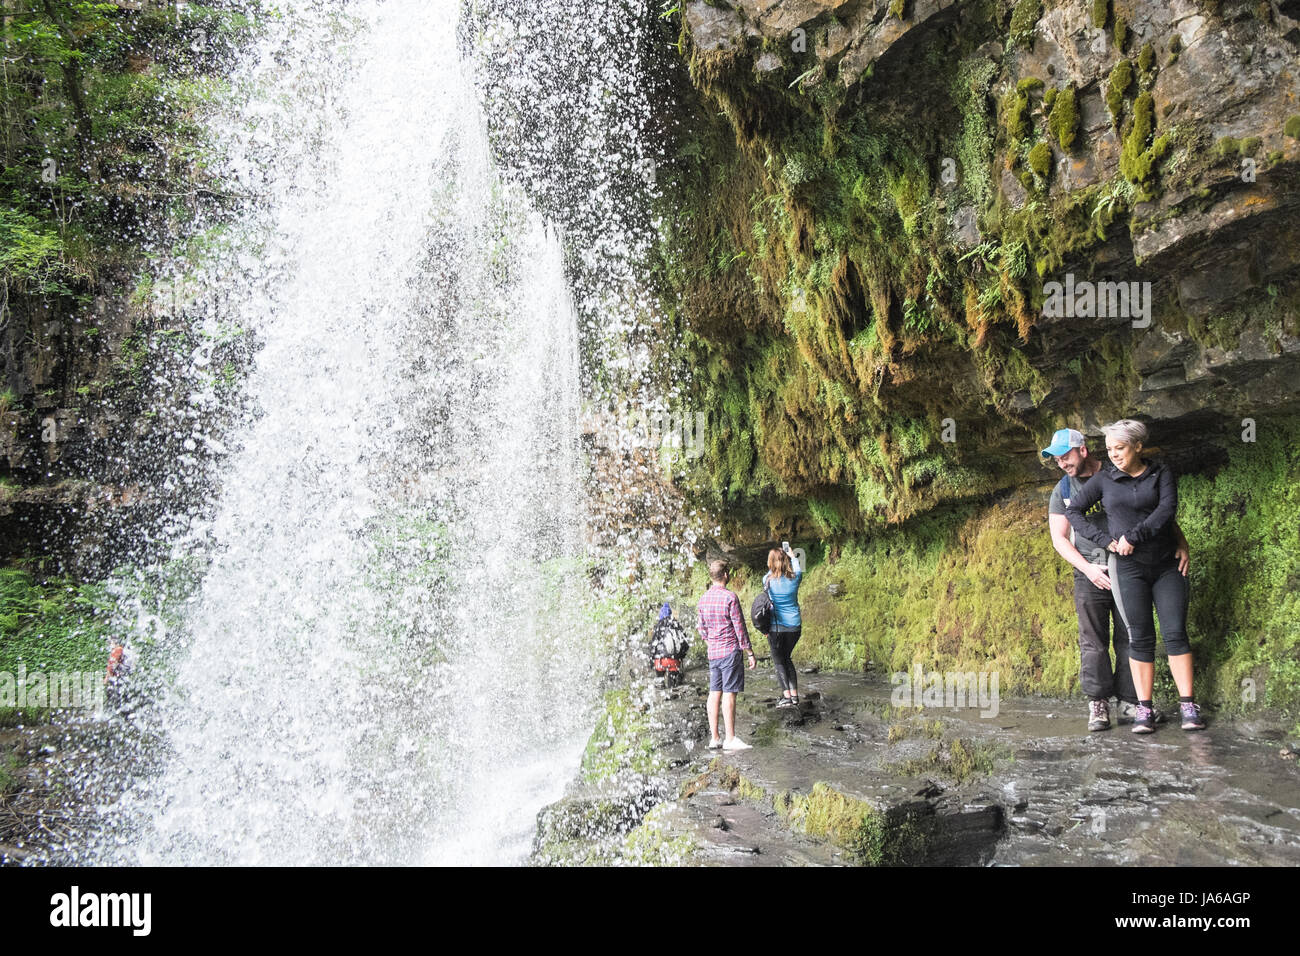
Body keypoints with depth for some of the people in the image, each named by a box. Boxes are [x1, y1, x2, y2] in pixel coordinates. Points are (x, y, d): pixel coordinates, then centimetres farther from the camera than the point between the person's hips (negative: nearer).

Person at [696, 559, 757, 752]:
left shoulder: (704, 599, 8)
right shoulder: (730, 597, -12)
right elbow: (739, 628, -11)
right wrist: (750, 653, -4)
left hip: (713, 653, 7)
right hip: (730, 651, -7)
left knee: (714, 693, 8)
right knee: (729, 694, -4)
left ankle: (714, 738, 11)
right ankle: (730, 739, -2)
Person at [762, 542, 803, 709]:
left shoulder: (768, 579, -11)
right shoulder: (794, 577, -6)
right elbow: (797, 568, 18)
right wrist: (791, 554, 35)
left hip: (776, 625, -3)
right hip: (794, 625, 3)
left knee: (778, 660, 6)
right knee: (786, 658, 19)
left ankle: (786, 696, -4)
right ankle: (795, 695, 13)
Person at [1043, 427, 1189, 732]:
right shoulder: (1062, 491, 4)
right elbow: (1059, 538, 2)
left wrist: (1181, 541, -9)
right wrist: (1088, 568, -11)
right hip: (1090, 575, 0)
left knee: (1130, 637, 4)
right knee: (1093, 641, -2)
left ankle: (1129, 700, 13)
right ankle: (1098, 703, 5)